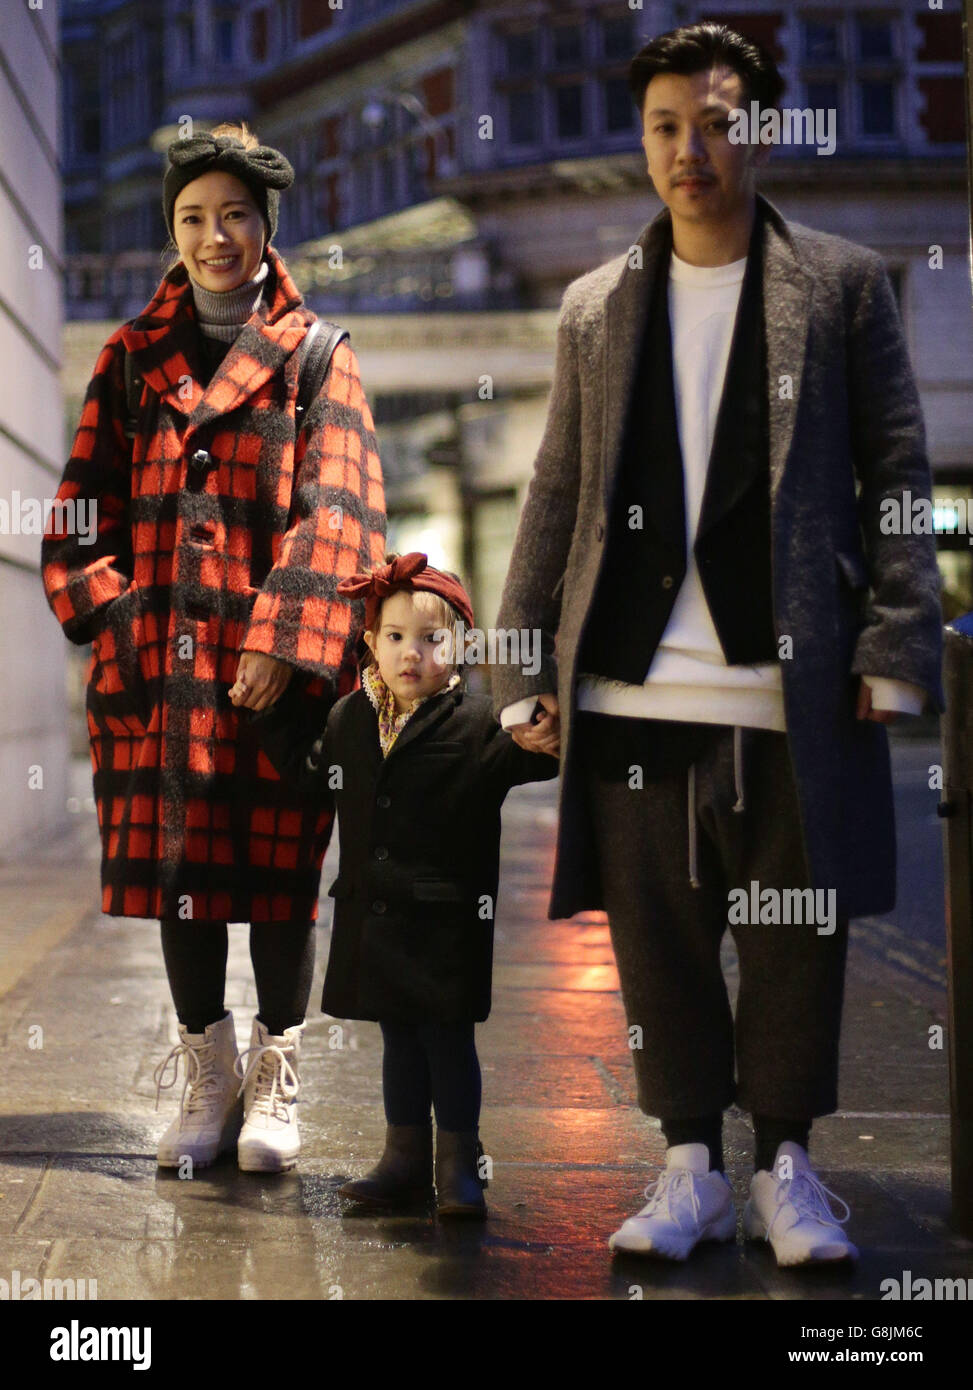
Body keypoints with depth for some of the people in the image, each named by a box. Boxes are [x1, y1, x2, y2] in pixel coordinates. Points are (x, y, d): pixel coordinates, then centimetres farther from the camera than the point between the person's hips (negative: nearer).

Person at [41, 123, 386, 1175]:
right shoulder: (132, 360, 12)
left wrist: (286, 644, -17)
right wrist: (110, 617, -6)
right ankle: (206, 1078, 19)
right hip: (155, 660, 3)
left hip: (276, 663, -3)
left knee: (279, 869, 1)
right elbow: (81, 512, 10)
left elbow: (340, 509, -6)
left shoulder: (317, 359, 4)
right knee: (177, 867, 6)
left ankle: (274, 1080, 15)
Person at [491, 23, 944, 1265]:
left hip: (789, 686, -2)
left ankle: (786, 1166, 18)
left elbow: (896, 473, 4)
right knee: (658, 940, 5)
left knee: (795, 936, 3)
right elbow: (557, 496, 15)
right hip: (631, 690, 2)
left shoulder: (842, 285, 7)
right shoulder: (596, 308, 15)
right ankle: (690, 1166, 18)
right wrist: (523, 671, 8)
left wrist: (896, 646, -6)